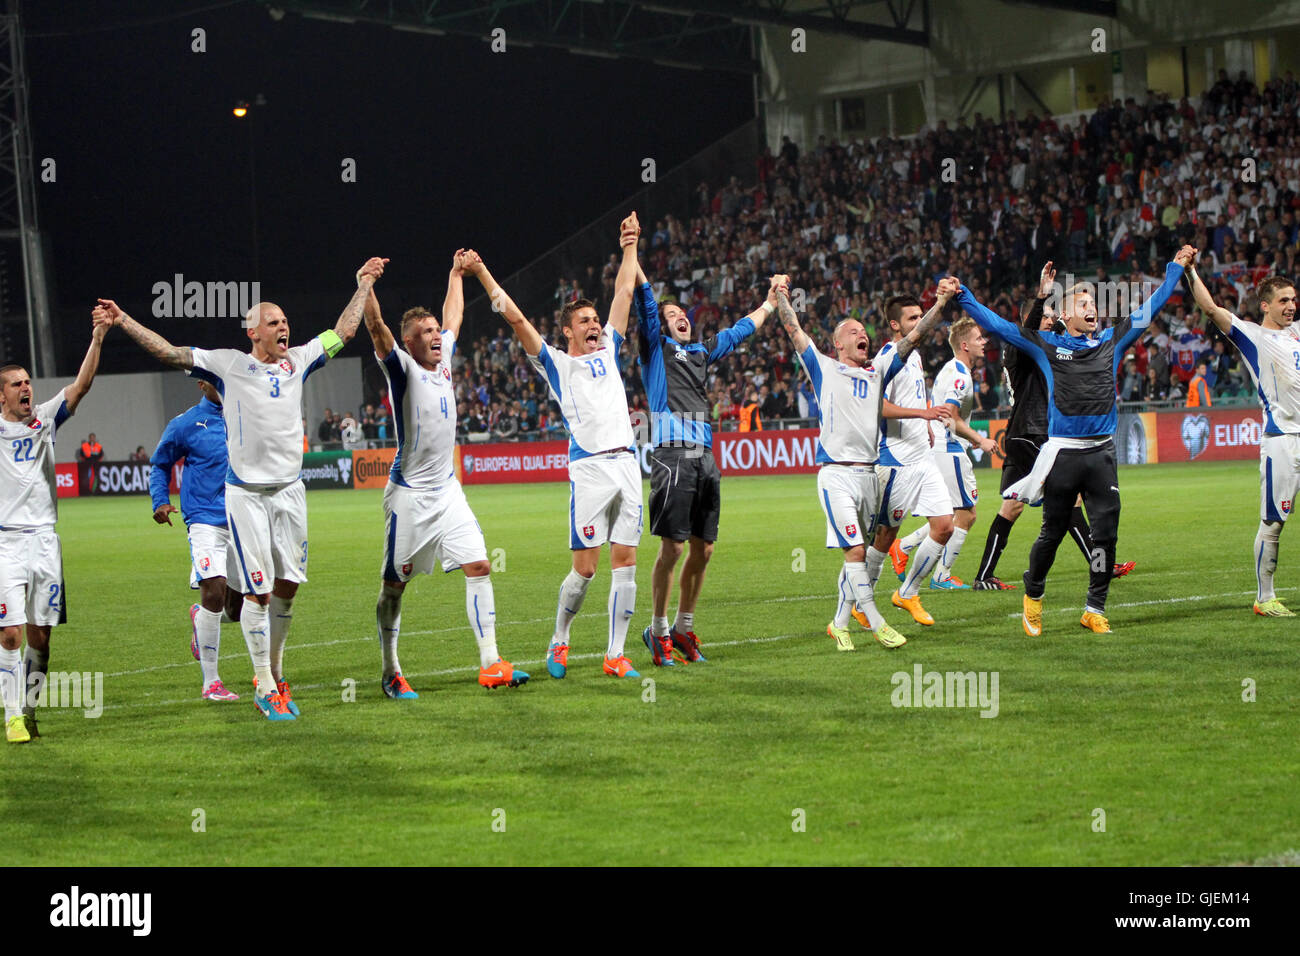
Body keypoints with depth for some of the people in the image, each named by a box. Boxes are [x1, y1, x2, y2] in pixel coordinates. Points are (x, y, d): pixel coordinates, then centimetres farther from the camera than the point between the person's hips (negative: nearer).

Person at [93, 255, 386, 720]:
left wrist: (364, 284, 27)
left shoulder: (297, 360, 11)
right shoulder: (228, 364, -1)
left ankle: (276, 671, 22)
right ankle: (264, 688, 1)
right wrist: (123, 322, -12)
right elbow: (170, 353, -4)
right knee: (258, 590, -5)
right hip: (246, 493, -4)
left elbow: (343, 332, 22)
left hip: (290, 490, 4)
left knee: (287, 585, 7)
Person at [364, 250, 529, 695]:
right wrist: (367, 286, -39)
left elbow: (453, 315, 27)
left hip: (447, 489, 6)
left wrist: (457, 273, 35)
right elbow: (377, 328, -26)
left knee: (479, 567, -3)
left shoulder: (443, 360, 9)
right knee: (394, 584, 2)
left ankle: (490, 664, -2)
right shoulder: (402, 369, -9)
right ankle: (390, 672, 11)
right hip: (410, 495, -6)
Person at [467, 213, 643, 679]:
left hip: (626, 463, 5)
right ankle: (559, 641, 15)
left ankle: (615, 655, 4)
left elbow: (624, 293, 22)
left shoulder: (608, 352, 19)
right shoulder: (556, 364, 6)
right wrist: (481, 273, -2)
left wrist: (629, 248, 22)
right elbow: (515, 318, 1)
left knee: (625, 563, 1)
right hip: (589, 469, -5)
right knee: (585, 568, -6)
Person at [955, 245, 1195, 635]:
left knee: (1106, 532, -3)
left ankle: (1095, 609, 7)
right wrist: (963, 296, 0)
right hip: (1063, 453, -2)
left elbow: (1150, 308, 19)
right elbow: (997, 325, 6)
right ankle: (1033, 596, 26)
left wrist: (1176, 268, 21)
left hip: (1102, 452, 2)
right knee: (1053, 532, 5)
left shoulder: (1112, 342, 12)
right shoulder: (1047, 345, 5)